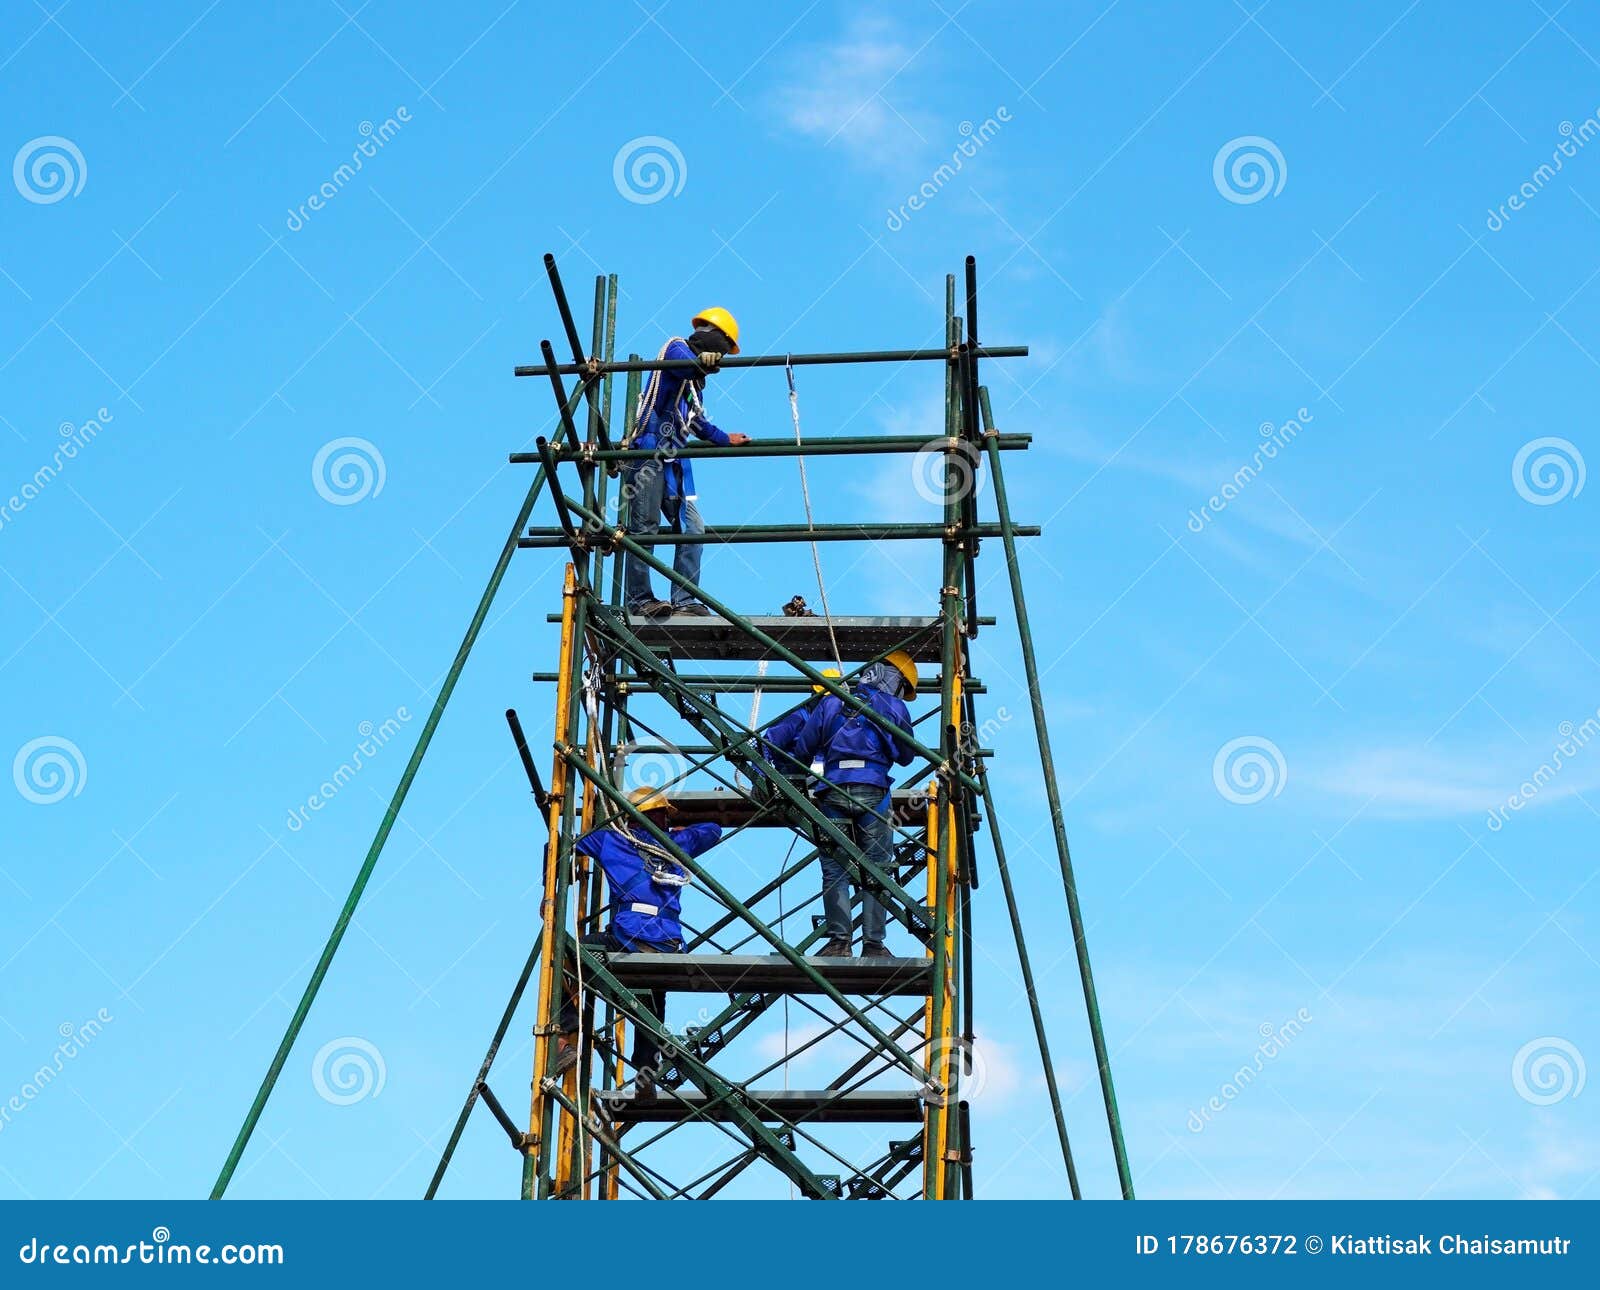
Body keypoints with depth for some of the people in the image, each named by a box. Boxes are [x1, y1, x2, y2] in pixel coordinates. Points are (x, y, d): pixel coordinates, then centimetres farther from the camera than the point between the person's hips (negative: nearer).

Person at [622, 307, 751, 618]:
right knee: (645, 528, -9)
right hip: (648, 452, -9)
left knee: (692, 529, 1)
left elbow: (697, 423, 39)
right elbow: (683, 363, -25)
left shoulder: (695, 378, 27)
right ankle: (639, 599, -8)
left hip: (673, 461, 9)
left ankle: (683, 600, 1)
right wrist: (701, 360, -42)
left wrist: (726, 439, 44)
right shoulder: (676, 347, 2)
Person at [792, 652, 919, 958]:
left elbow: (803, 749, 14)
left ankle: (839, 941, -2)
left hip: (833, 793, 2)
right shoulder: (895, 708, 10)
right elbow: (906, 757, 18)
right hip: (872, 793, -1)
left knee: (834, 870, 5)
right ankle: (873, 944, -1)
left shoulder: (831, 703, 15)